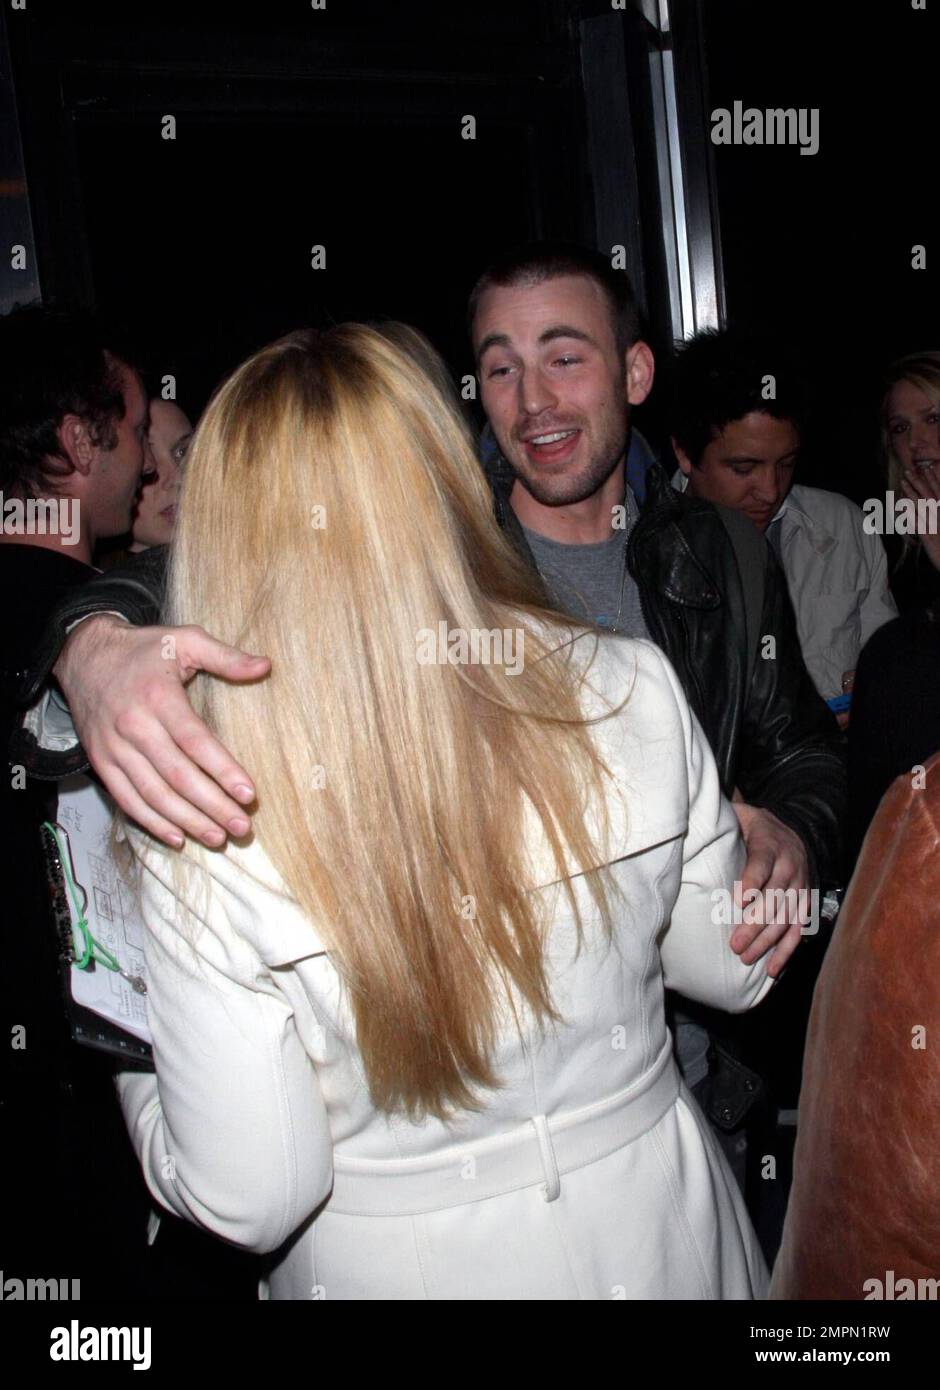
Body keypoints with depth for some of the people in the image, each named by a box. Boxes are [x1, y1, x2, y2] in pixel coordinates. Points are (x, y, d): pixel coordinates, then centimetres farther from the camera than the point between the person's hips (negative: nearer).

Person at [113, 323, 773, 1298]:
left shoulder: (207, 832, -26)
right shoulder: (632, 694, -19)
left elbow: (250, 1201, -17)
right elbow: (733, 973, -4)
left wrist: (126, 1050, 2)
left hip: (398, 1268, -2)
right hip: (656, 1231, 3)